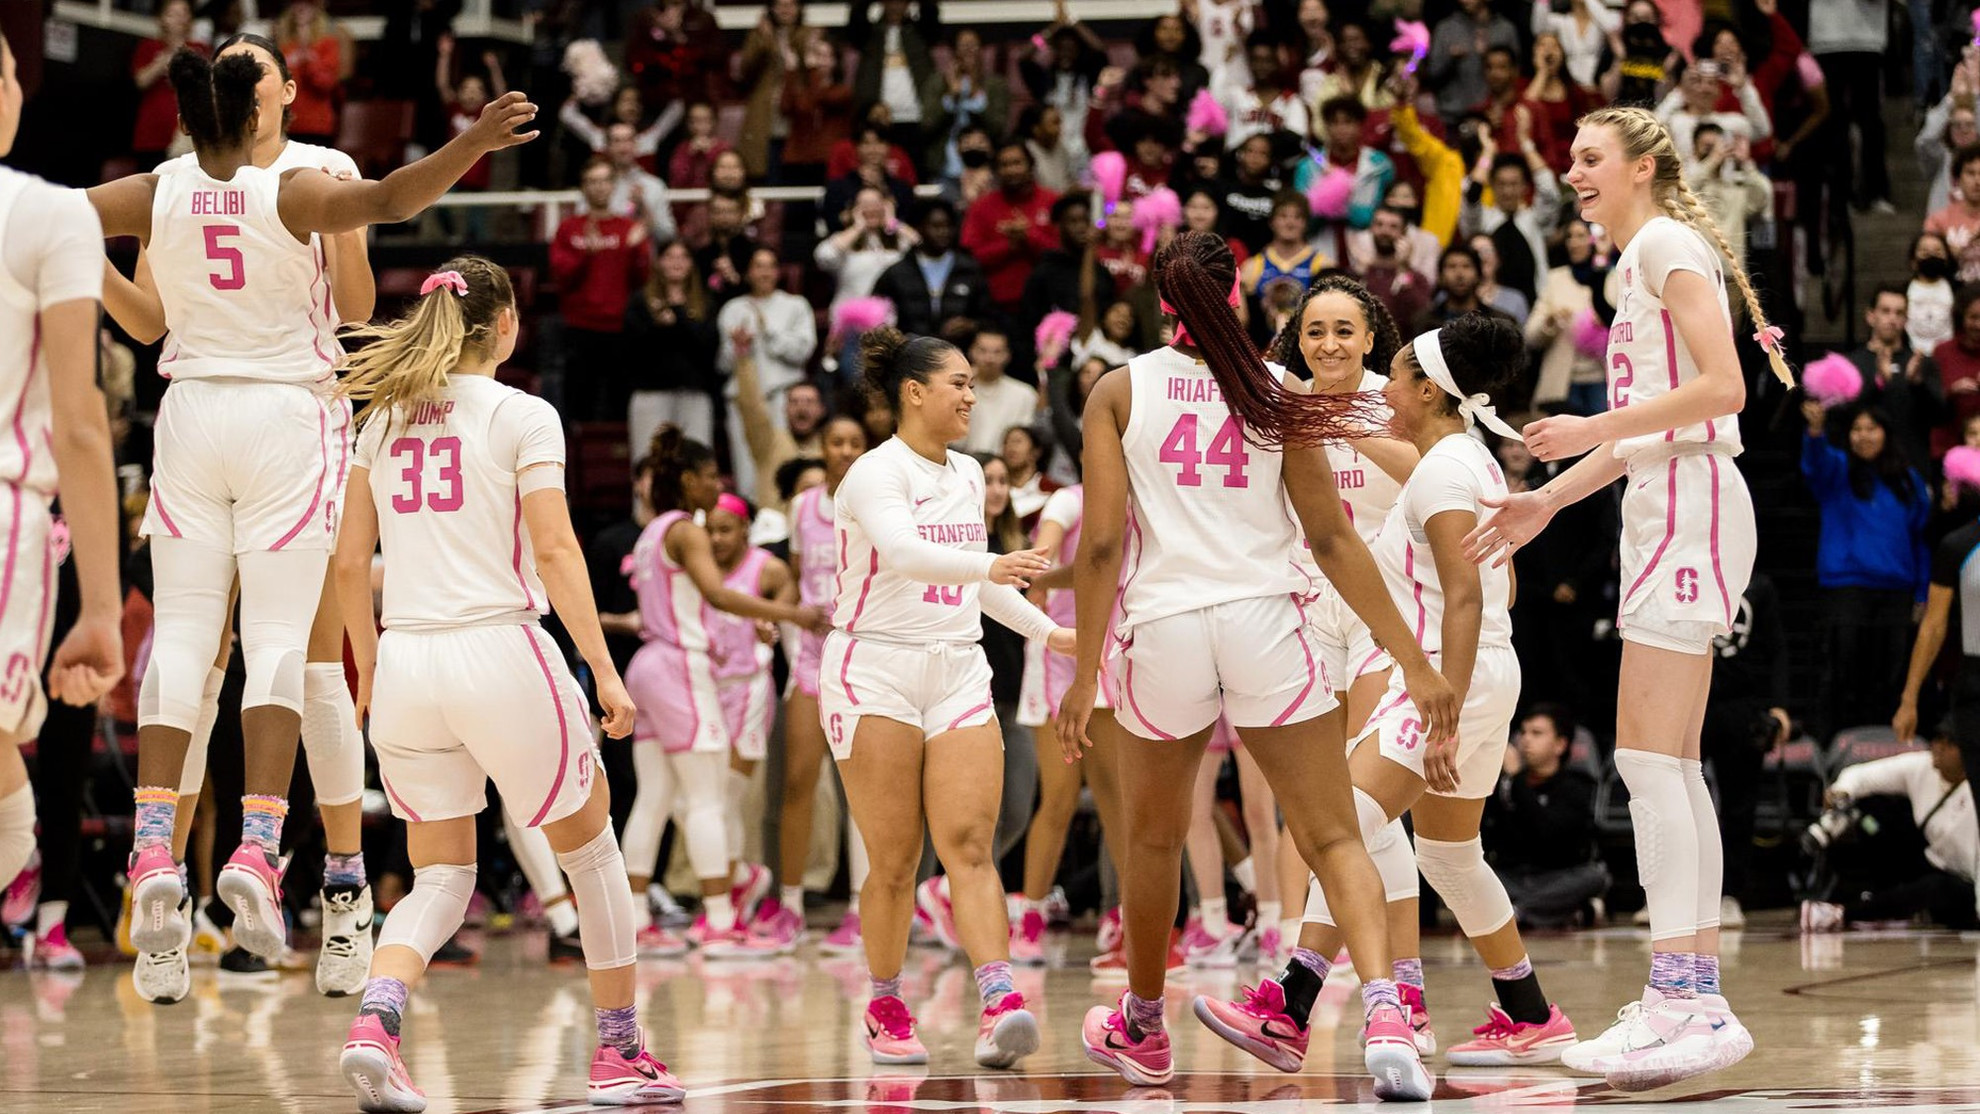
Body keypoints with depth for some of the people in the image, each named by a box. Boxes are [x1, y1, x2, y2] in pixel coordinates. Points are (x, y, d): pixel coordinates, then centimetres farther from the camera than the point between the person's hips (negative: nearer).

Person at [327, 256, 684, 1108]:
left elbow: (350, 564, 12)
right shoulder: (522, 416, -2)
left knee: (440, 882, 10)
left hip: (406, 659, 5)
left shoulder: (383, 419, 12)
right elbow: (554, 550, -10)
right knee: (590, 848, 15)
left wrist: (369, 673, 22)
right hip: (498, 652, -4)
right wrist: (604, 670, -9)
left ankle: (374, 1024, -18)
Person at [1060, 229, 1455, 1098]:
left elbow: (1101, 542, -2)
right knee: (1334, 838, -1)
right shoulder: (1275, 395, 7)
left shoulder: (1119, 391, 5)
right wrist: (1414, 660, 6)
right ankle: (1384, 1013, -25)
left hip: (1162, 631, 1)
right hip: (1264, 624, 0)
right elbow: (1333, 540, 4)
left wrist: (1086, 671, 2)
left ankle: (1141, 1032, 38)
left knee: (1153, 838, 22)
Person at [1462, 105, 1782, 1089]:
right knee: (1670, 765, 8)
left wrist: (1590, 429, -14)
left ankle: (1684, 1001, -18)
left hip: (1690, 508, -10)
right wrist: (1548, 499, 22)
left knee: (1647, 757, -14)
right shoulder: (1641, 260, 22)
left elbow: (1722, 388, -18)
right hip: (1665, 514, 10)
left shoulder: (1668, 244, -7)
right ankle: (1696, 990, 9)